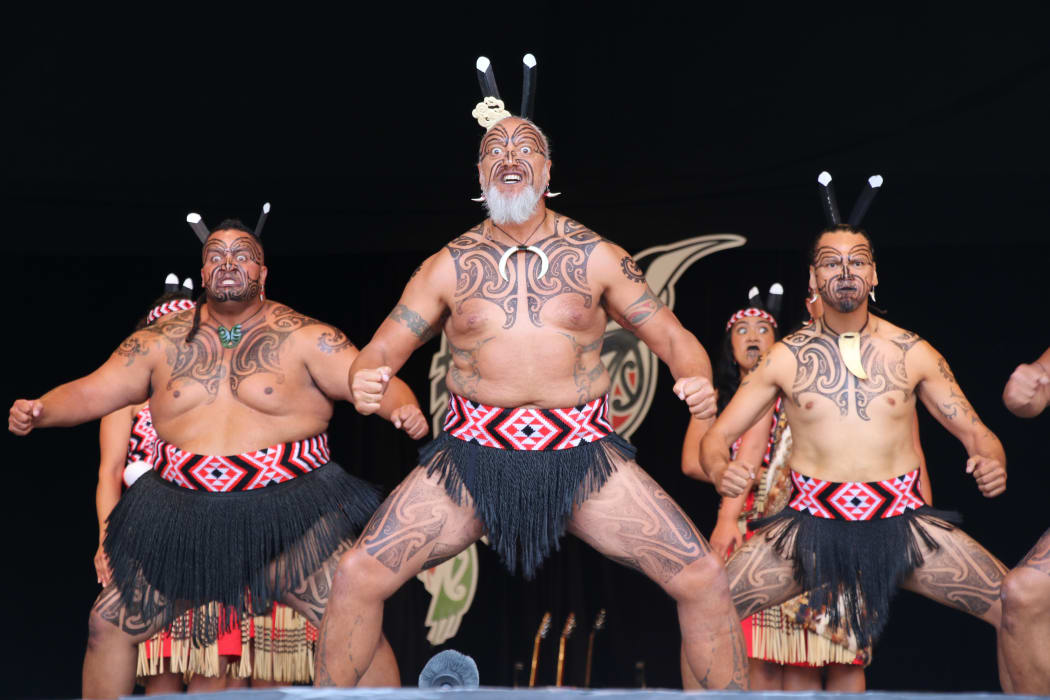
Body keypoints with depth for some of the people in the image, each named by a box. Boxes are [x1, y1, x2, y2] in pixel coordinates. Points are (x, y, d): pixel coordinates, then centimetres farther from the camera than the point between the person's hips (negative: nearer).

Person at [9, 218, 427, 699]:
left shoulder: (303, 338, -1)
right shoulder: (162, 342, 8)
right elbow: (90, 392, 9)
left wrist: (403, 406, -30)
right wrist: (38, 411, -9)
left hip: (289, 511, -3)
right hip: (183, 517, 3)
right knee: (108, 624, 5)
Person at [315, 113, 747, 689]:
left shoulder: (598, 259, 7)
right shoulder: (448, 267, 8)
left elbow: (674, 338, 8)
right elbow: (381, 349, 7)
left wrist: (697, 381, -15)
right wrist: (363, 379, -17)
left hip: (581, 454, 0)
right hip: (473, 455, 0)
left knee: (704, 580, -12)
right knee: (357, 575, -14)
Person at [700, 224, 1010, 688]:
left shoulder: (912, 353, 6)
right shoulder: (785, 358, 4)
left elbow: (975, 431, 10)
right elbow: (718, 435, 6)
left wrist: (992, 462, -14)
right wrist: (720, 471, -18)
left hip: (901, 521, 1)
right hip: (812, 525, 0)